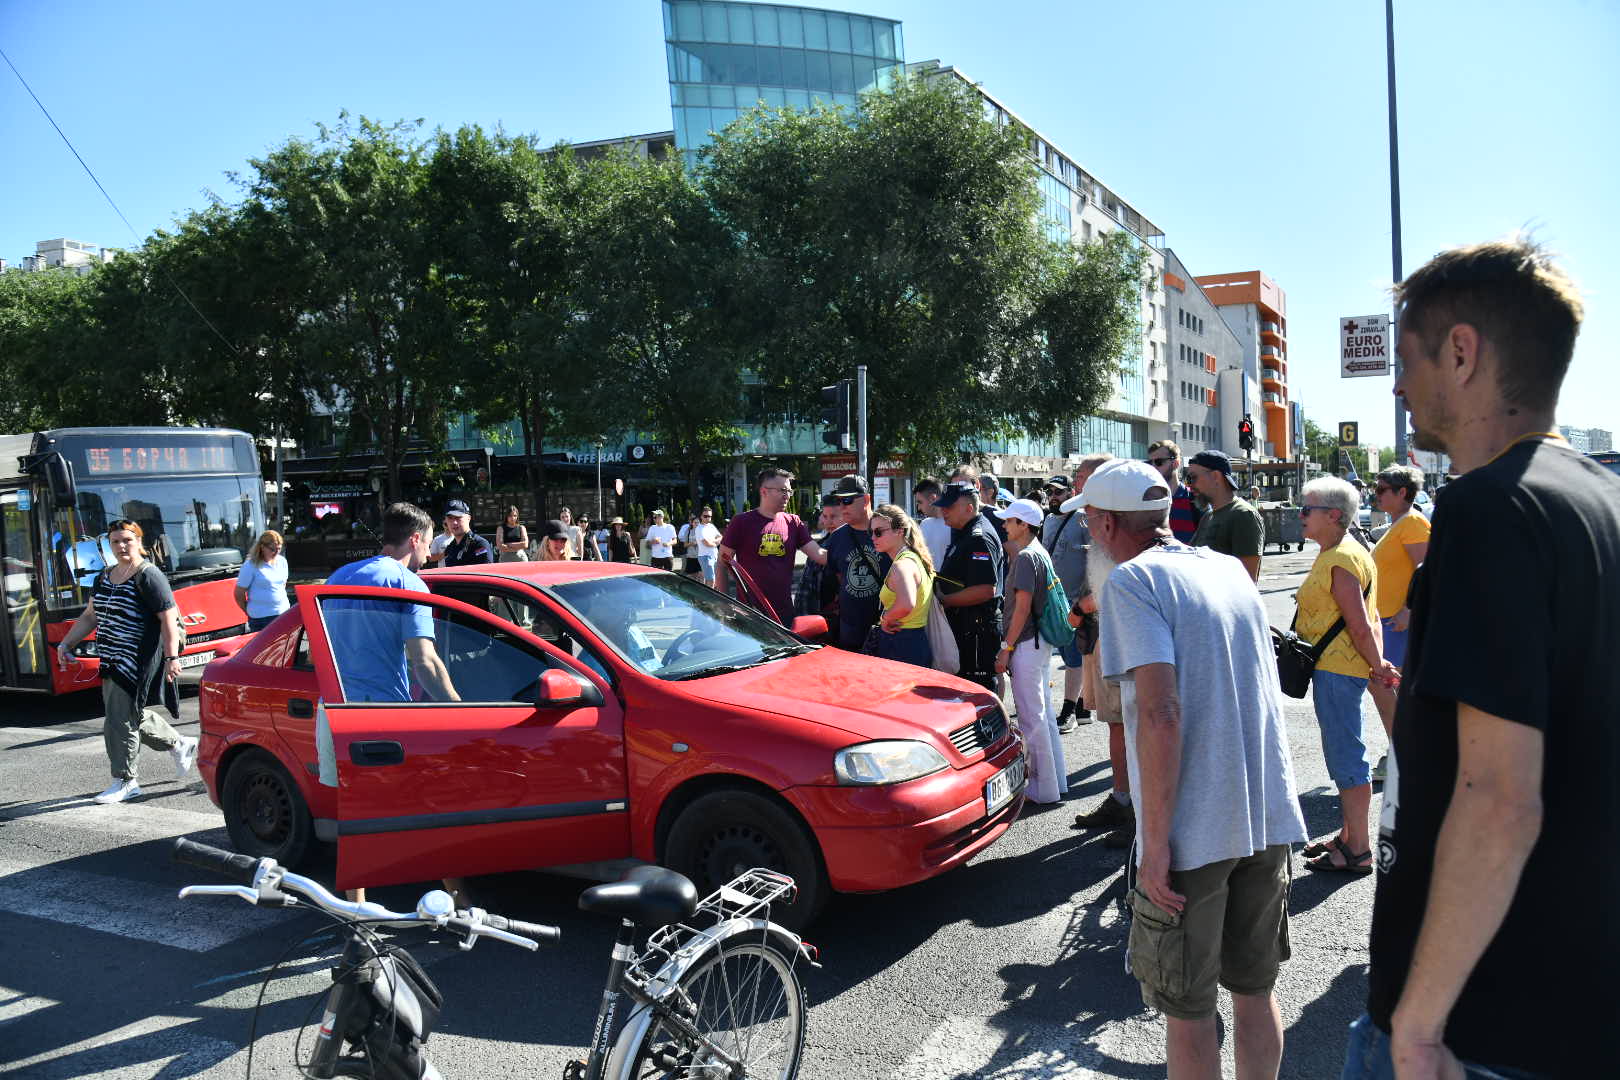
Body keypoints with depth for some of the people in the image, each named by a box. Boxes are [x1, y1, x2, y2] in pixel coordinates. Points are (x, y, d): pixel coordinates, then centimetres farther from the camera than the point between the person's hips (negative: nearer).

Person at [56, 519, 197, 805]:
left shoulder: (149, 576, -12)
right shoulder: (105, 577, 14)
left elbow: (168, 618, -17)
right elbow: (89, 616, 23)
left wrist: (171, 657, -23)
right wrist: (66, 644, 14)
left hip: (138, 661, -9)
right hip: (112, 663, 9)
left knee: (121, 721, -6)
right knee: (133, 715, 15)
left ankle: (126, 782, 5)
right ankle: (180, 745, 32)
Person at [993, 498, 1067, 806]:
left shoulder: (1026, 556, -16)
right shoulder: (1040, 552, 15)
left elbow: (1023, 607, -20)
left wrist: (1006, 648, -17)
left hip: (1027, 643, -10)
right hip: (1042, 641, 10)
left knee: (1031, 716, -3)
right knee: (1044, 711, 16)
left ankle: (1044, 789, 3)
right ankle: (1057, 779, 25)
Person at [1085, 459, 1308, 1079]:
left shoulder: (1132, 581, -12)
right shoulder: (1231, 568, 11)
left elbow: (1161, 714, -21)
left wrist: (1156, 842, -19)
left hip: (1193, 833, -7)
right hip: (1270, 818, 7)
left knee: (1188, 1009, 9)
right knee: (1256, 988, 20)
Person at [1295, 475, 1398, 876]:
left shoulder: (1340, 561, -19)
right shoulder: (1335, 554, 15)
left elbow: (1360, 625, -20)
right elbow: (1368, 617, 17)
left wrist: (1377, 665, -8)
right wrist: (1377, 663, 11)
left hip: (1337, 670, -11)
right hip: (1334, 667, 11)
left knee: (1346, 757, -3)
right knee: (1344, 756, 18)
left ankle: (1358, 852, 5)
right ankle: (1348, 838, 29)